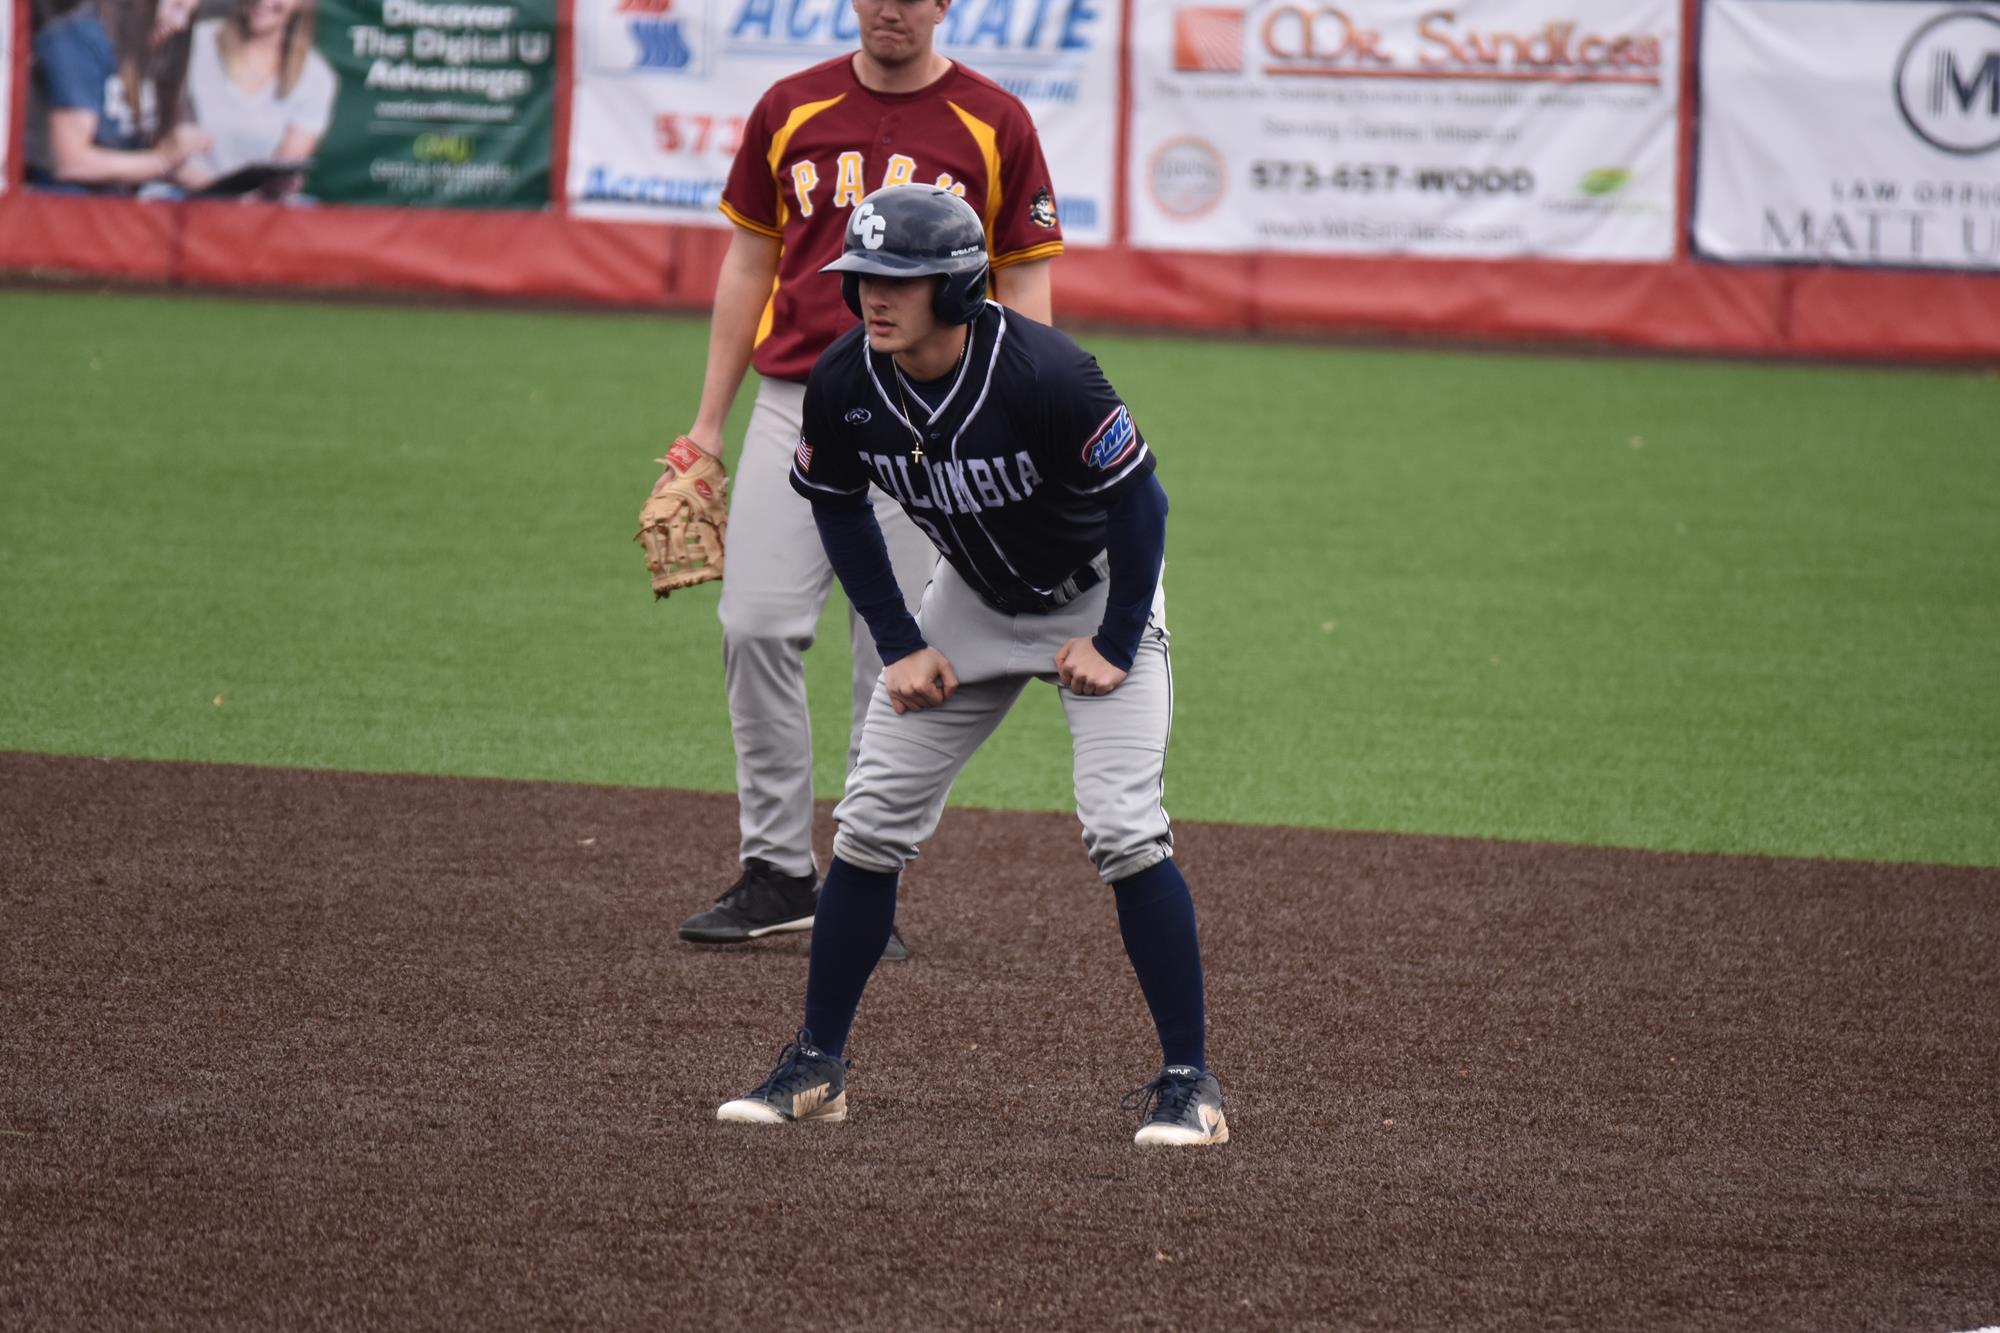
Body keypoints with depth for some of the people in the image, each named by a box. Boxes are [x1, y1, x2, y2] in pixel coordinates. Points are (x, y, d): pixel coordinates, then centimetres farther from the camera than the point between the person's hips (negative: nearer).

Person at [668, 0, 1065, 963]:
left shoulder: (995, 126, 1)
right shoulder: (791, 109, 8)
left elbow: (1024, 289, 3)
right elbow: (747, 267, 14)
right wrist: (709, 422, 11)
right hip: (795, 406, 2)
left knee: (895, 656, -1)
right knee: (757, 625, -9)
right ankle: (777, 873, 1)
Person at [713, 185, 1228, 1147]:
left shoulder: (1045, 374, -33)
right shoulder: (845, 383, -18)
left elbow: (1138, 499, -21)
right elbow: (838, 509, 1)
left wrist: (1115, 646, -18)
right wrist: (901, 645, -4)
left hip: (1099, 595, -5)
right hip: (972, 600, 5)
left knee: (1120, 825, -18)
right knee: (872, 820, -1)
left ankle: (1188, 1082, -9)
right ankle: (816, 1066, 11)